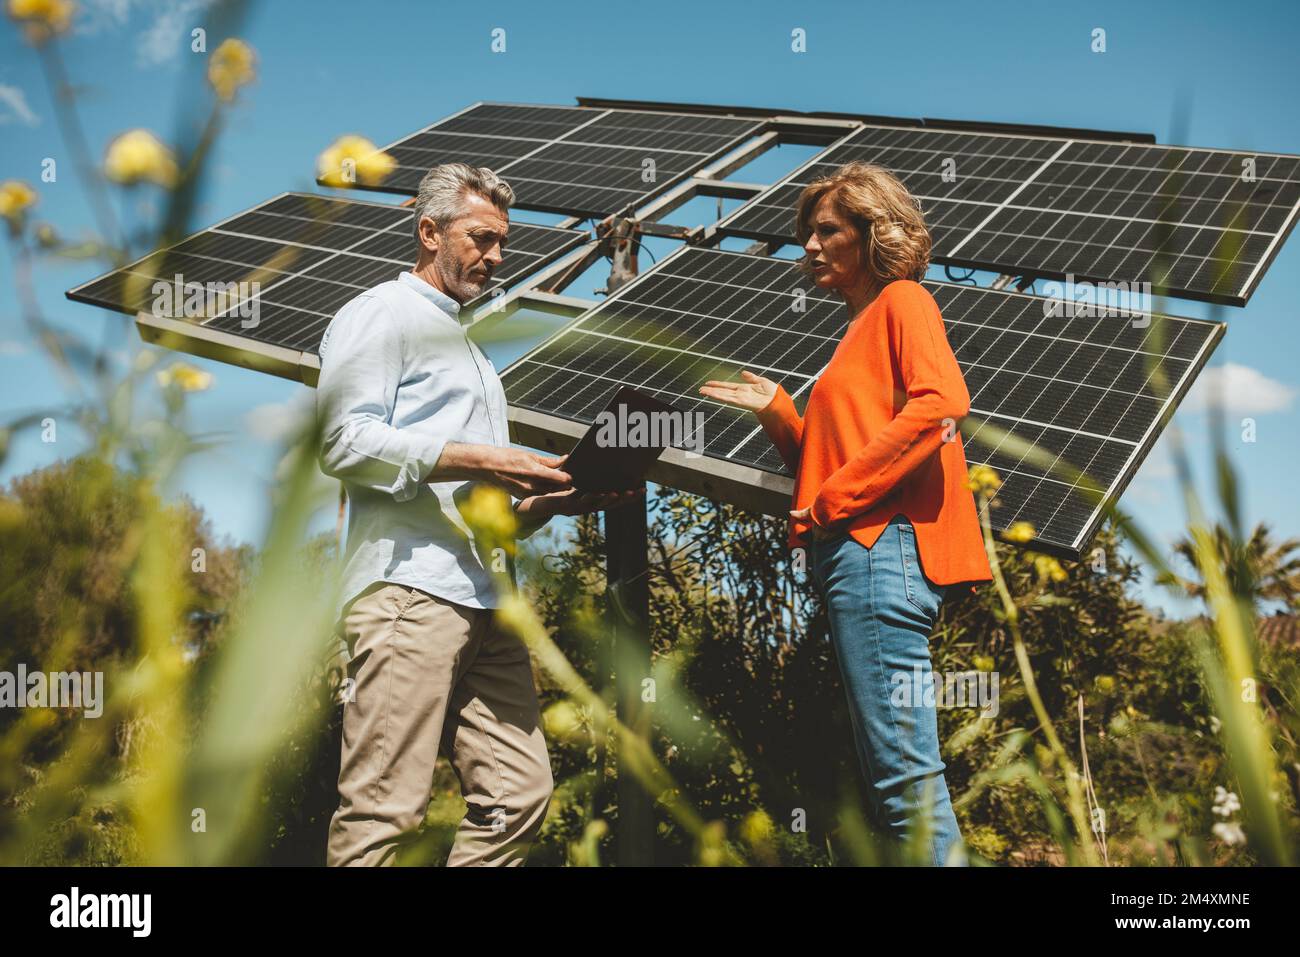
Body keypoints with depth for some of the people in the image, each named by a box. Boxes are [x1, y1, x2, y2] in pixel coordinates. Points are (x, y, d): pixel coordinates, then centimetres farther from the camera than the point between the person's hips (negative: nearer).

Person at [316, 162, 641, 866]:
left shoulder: (470, 349, 31)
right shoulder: (380, 315, 6)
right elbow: (347, 440, -11)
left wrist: (549, 501, 10)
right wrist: (477, 461, -14)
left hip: (485, 604, 8)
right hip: (406, 591, -8)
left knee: (520, 795, 2)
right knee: (384, 810, -10)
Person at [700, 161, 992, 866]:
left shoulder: (902, 301, 3)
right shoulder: (857, 332, 28)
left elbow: (941, 401, -17)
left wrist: (835, 497, -16)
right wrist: (776, 412, 9)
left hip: (882, 545, -10)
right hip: (855, 554, 10)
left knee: (903, 769, -13)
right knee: (893, 777, 8)